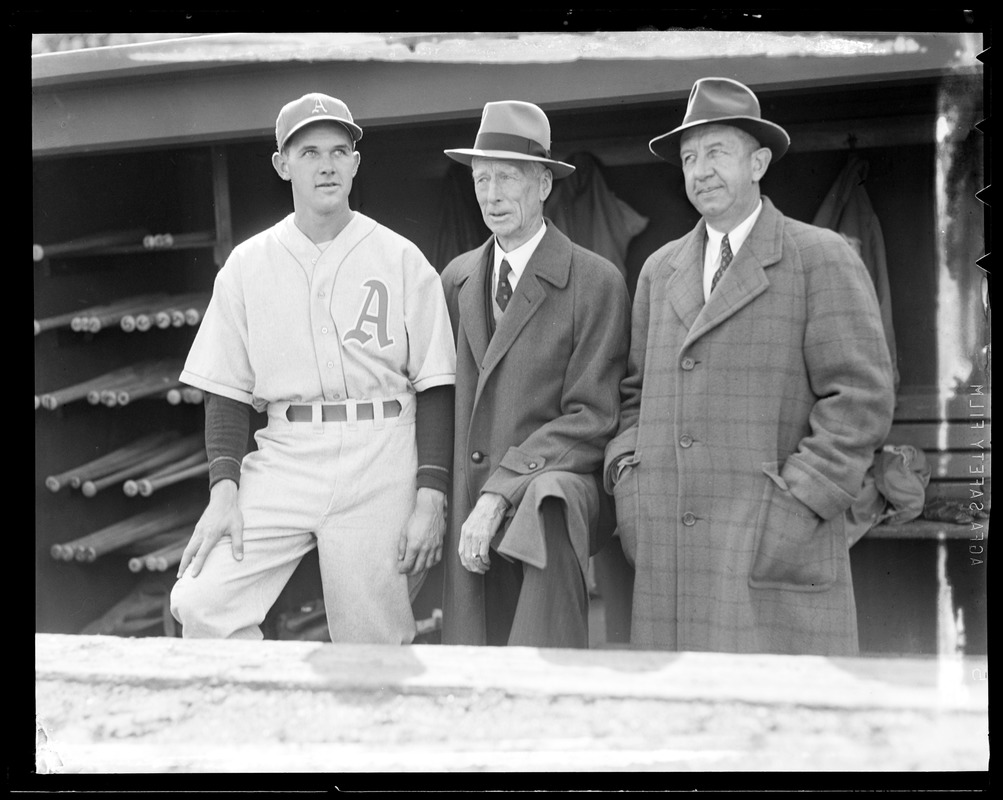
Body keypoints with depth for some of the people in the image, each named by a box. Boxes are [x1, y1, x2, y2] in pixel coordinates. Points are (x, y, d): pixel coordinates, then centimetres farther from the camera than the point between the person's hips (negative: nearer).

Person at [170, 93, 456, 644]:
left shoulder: (401, 260, 4)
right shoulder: (247, 265, 9)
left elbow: (434, 387, 2)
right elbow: (225, 391, 9)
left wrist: (430, 496, -7)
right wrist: (224, 487, -5)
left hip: (378, 467, -2)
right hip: (281, 462, 2)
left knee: (373, 646, -3)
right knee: (201, 603, -15)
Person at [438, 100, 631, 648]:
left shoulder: (595, 283, -3)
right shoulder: (457, 278, 14)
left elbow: (592, 418, -9)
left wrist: (501, 492, -18)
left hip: (555, 486, -5)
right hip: (471, 512, 5)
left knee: (545, 513, -40)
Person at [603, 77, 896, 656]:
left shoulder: (823, 259, 1)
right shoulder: (661, 271, 18)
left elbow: (861, 398, -5)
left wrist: (797, 509, -13)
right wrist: (628, 481, 6)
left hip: (778, 553, -4)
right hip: (670, 557, 5)